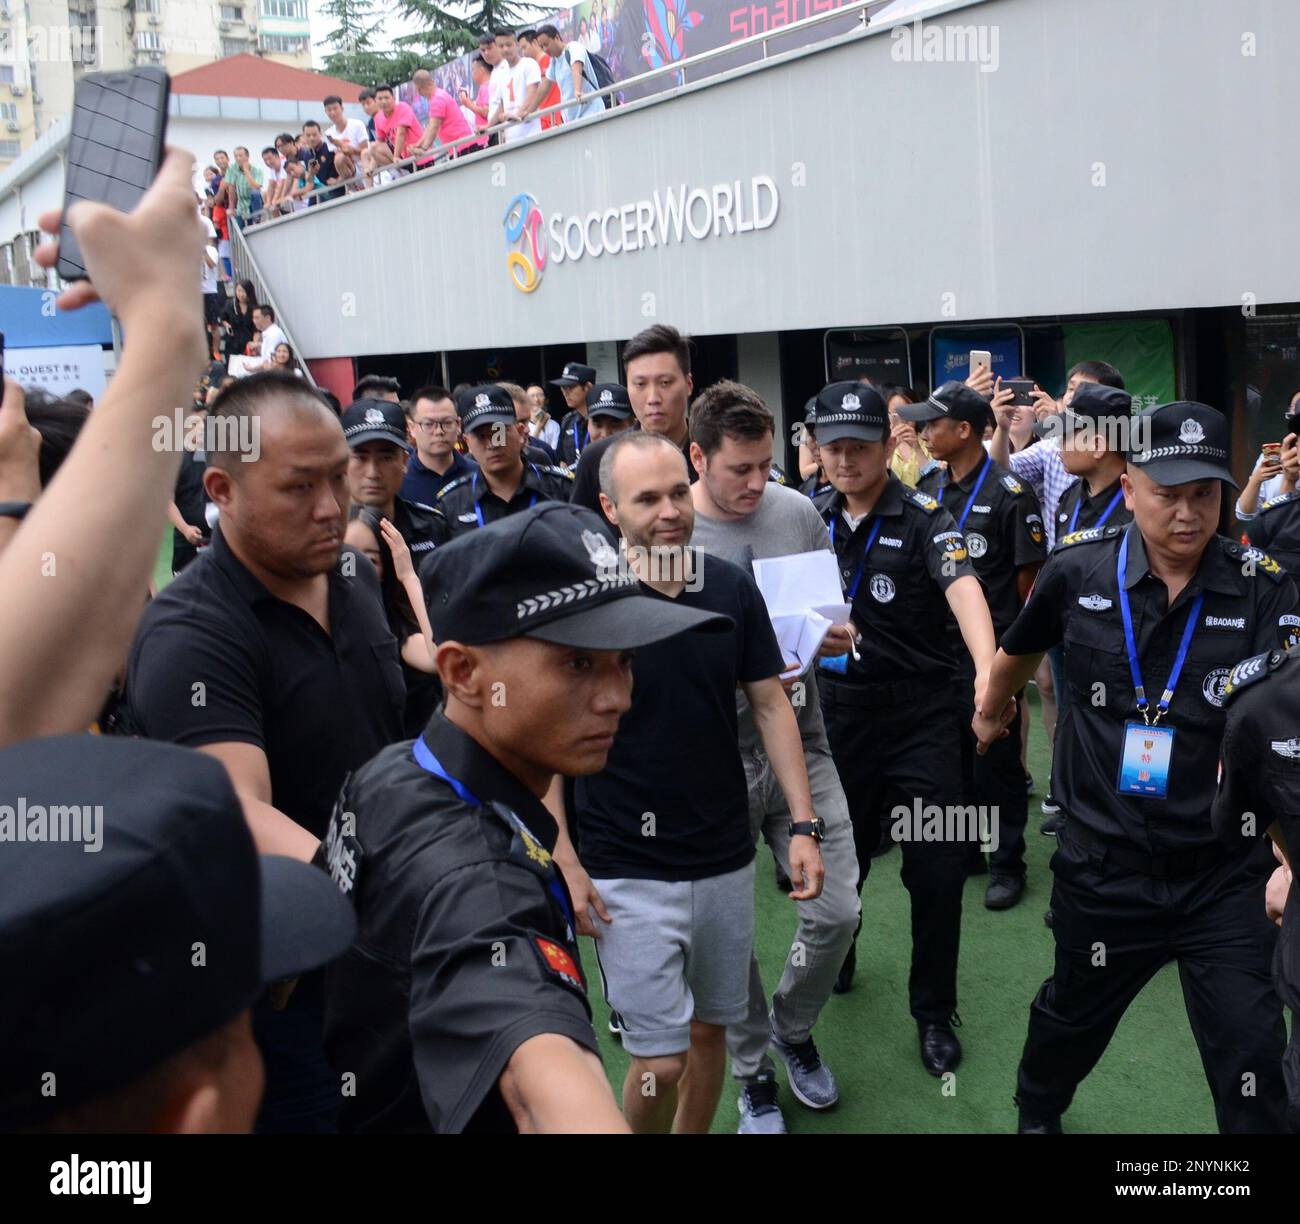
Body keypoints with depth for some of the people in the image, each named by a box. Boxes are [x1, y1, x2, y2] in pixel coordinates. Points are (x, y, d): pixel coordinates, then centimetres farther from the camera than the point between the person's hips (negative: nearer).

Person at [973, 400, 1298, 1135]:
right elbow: (1020, 650, 14)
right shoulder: (1078, 571, -7)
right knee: (1074, 1019, 20)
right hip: (1104, 862, 1)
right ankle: (1036, 1115, 51)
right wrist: (990, 710, 31)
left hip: (1224, 871, -1)